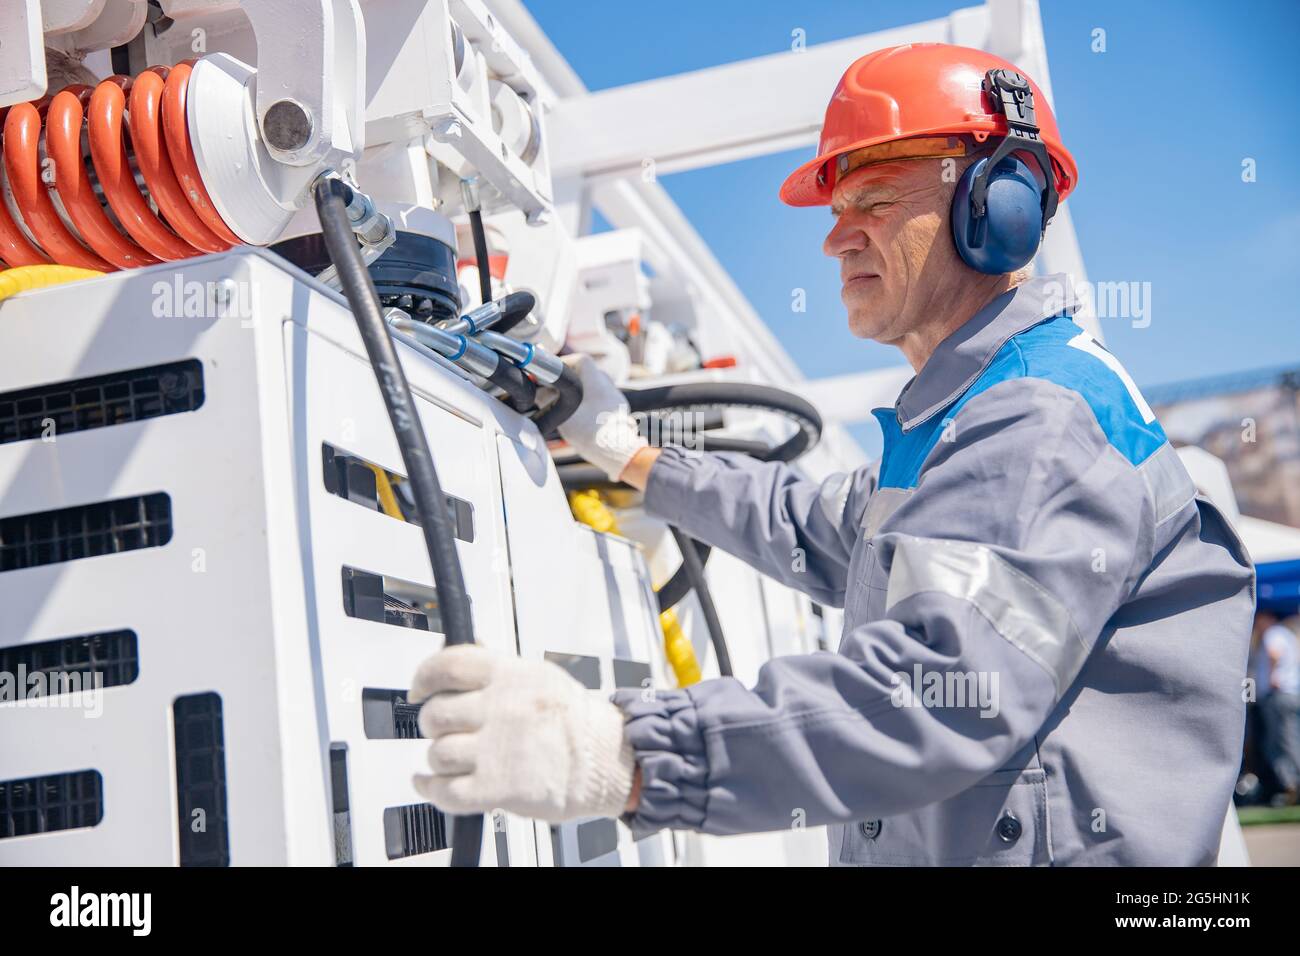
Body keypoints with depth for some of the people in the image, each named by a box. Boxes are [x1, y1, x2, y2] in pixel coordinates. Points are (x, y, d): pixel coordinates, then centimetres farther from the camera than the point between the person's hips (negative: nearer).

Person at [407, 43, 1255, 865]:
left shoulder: (1050, 421, -19)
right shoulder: (970, 411, 15)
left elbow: (951, 689, -32)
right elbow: (820, 534, 26)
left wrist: (622, 757, -40)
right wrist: (627, 451, 23)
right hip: (917, 852, 9)